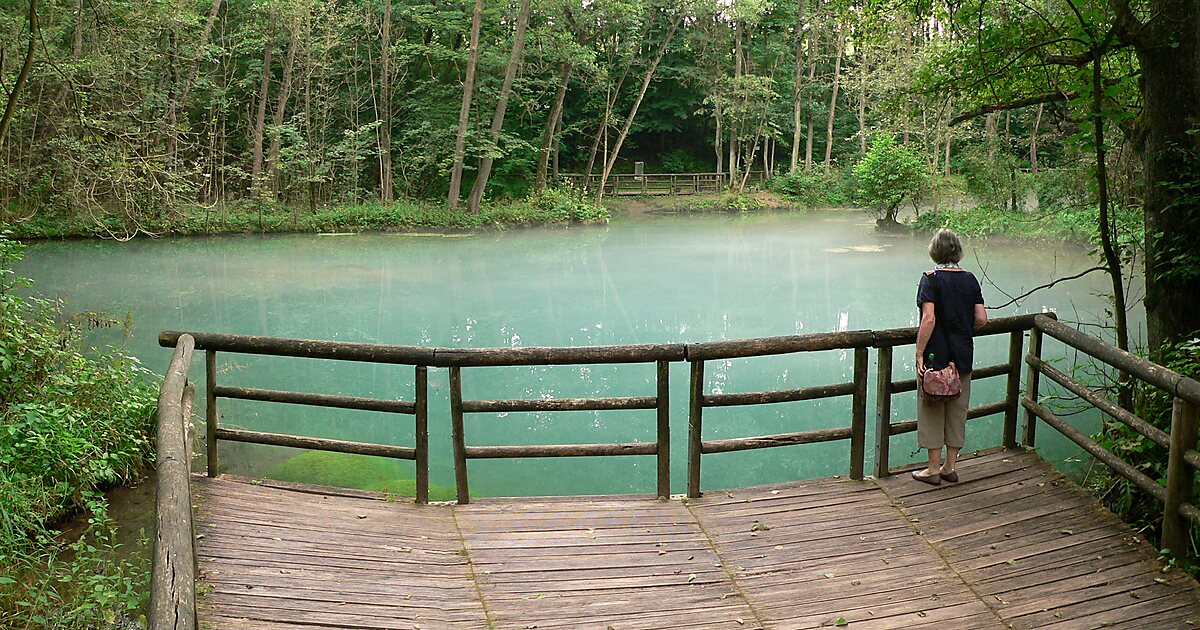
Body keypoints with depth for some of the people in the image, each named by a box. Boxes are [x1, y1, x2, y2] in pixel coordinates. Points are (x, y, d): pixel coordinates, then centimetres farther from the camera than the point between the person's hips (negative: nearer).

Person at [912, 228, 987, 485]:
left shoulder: (931, 279, -12)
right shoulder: (970, 279, 2)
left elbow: (929, 319, -20)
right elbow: (981, 319, 1)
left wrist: (919, 353, -15)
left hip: (935, 356, -5)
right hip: (963, 357, 5)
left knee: (932, 411, 6)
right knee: (957, 410, 13)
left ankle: (934, 469, 11)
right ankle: (950, 467, 20)